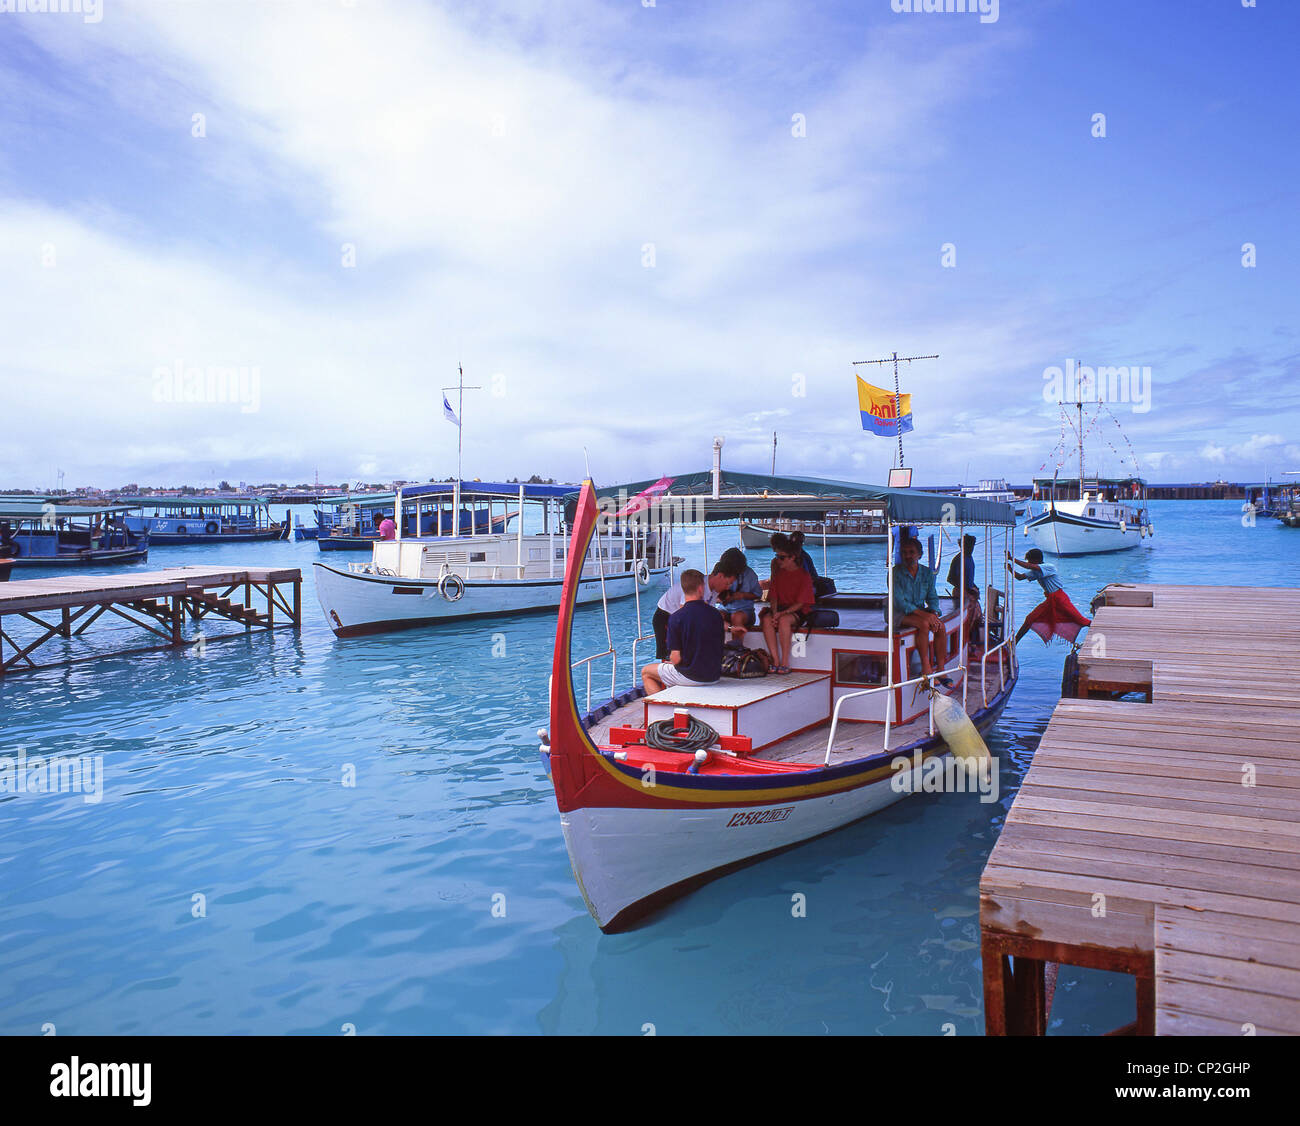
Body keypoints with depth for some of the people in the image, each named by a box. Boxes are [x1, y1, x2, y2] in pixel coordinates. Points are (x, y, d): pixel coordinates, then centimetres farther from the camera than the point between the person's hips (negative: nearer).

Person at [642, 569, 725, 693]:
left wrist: (670, 660, 6)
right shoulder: (716, 614, -4)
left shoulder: (676, 618, -18)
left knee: (646, 672, 17)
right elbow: (720, 648, 7)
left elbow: (676, 658, -16)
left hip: (689, 677, -5)